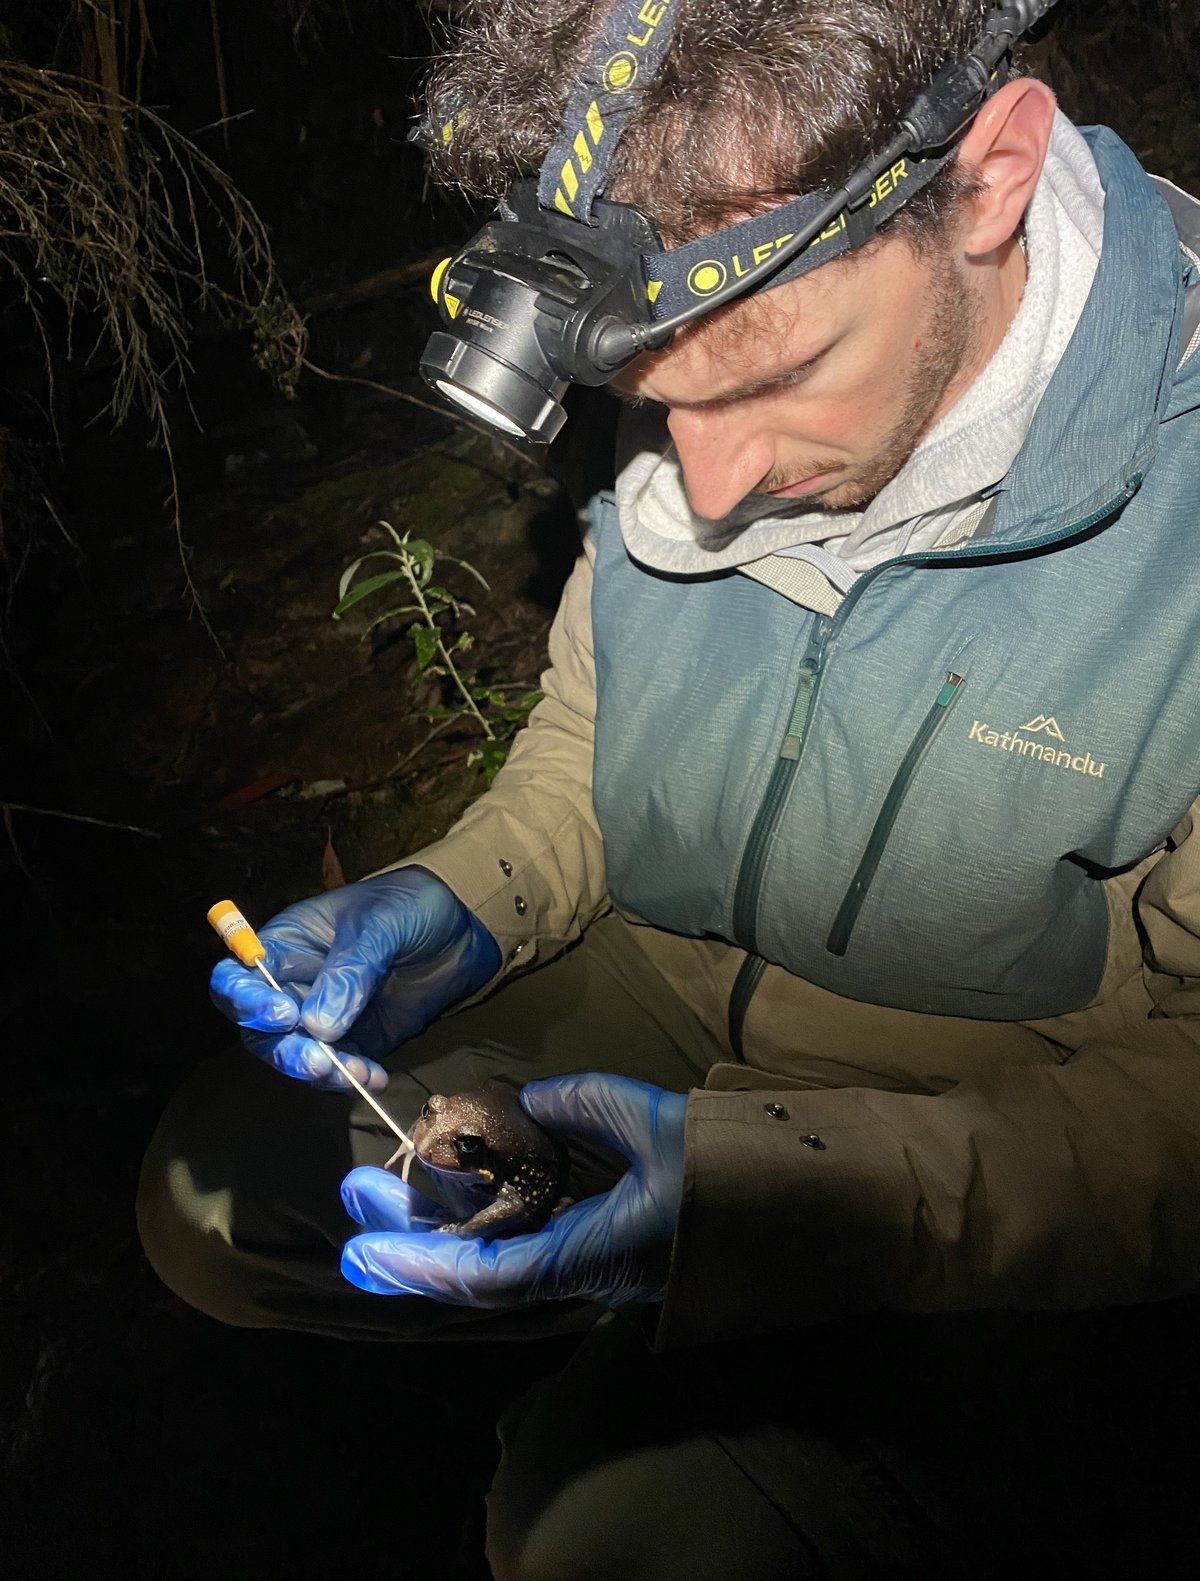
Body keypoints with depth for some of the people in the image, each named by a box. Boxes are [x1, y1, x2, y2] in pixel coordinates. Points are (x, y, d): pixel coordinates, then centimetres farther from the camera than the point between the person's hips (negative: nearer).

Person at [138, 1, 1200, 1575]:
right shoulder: (710, 368, -11)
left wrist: (764, 1189, -33)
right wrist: (462, 904, -12)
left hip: (1000, 1118, -4)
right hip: (672, 979, 5)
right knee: (217, 1185, -3)